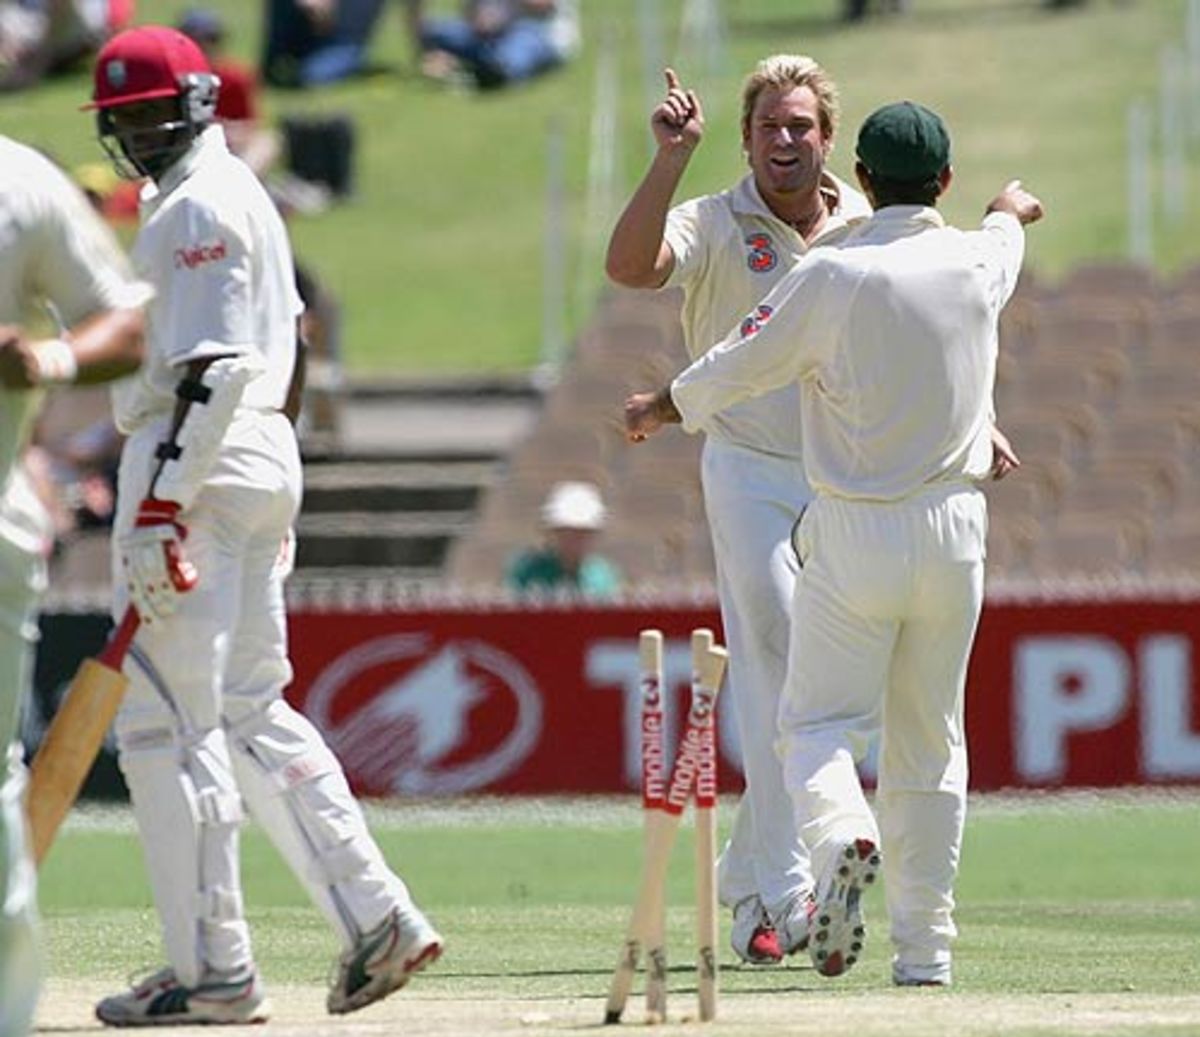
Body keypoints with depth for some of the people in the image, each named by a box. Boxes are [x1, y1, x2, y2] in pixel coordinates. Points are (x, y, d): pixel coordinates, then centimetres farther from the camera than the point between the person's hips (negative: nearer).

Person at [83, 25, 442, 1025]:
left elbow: (212, 371, -20)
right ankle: (376, 915, 9)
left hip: (197, 468, -10)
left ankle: (213, 972, -6)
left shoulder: (198, 207, -12)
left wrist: (159, 509, -24)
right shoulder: (247, 196, 19)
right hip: (265, 468, 10)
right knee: (250, 711, 15)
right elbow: (287, 349, 23)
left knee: (166, 721, -7)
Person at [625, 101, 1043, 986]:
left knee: (819, 722, 4)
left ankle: (842, 838, -28)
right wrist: (1012, 210, 52)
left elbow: (738, 368, -3)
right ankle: (926, 945, 10)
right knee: (930, 740, 12)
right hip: (954, 533, 3)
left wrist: (661, 409, 18)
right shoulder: (979, 263, 1)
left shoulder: (834, 276, -12)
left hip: (855, 533, -3)